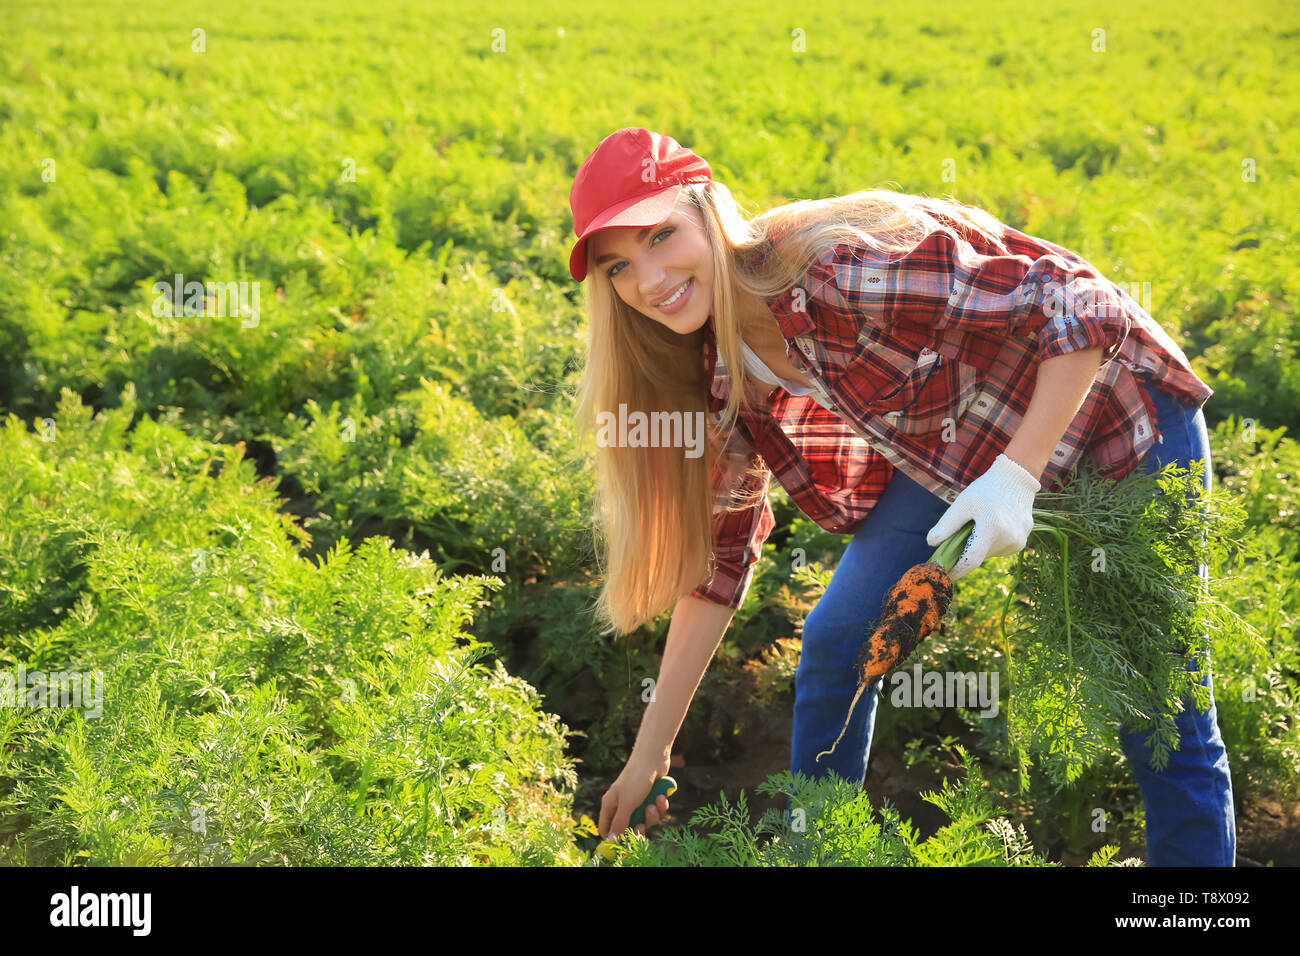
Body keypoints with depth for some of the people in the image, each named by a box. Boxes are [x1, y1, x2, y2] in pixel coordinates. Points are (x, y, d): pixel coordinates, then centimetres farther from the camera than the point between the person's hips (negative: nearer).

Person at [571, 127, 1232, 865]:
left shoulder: (842, 270, -34)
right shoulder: (721, 373, -10)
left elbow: (1082, 305, -31)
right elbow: (715, 560, -2)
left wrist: (1016, 476, -37)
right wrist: (650, 755, -1)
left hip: (1111, 422, -6)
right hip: (953, 450, 6)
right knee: (837, 641, 2)